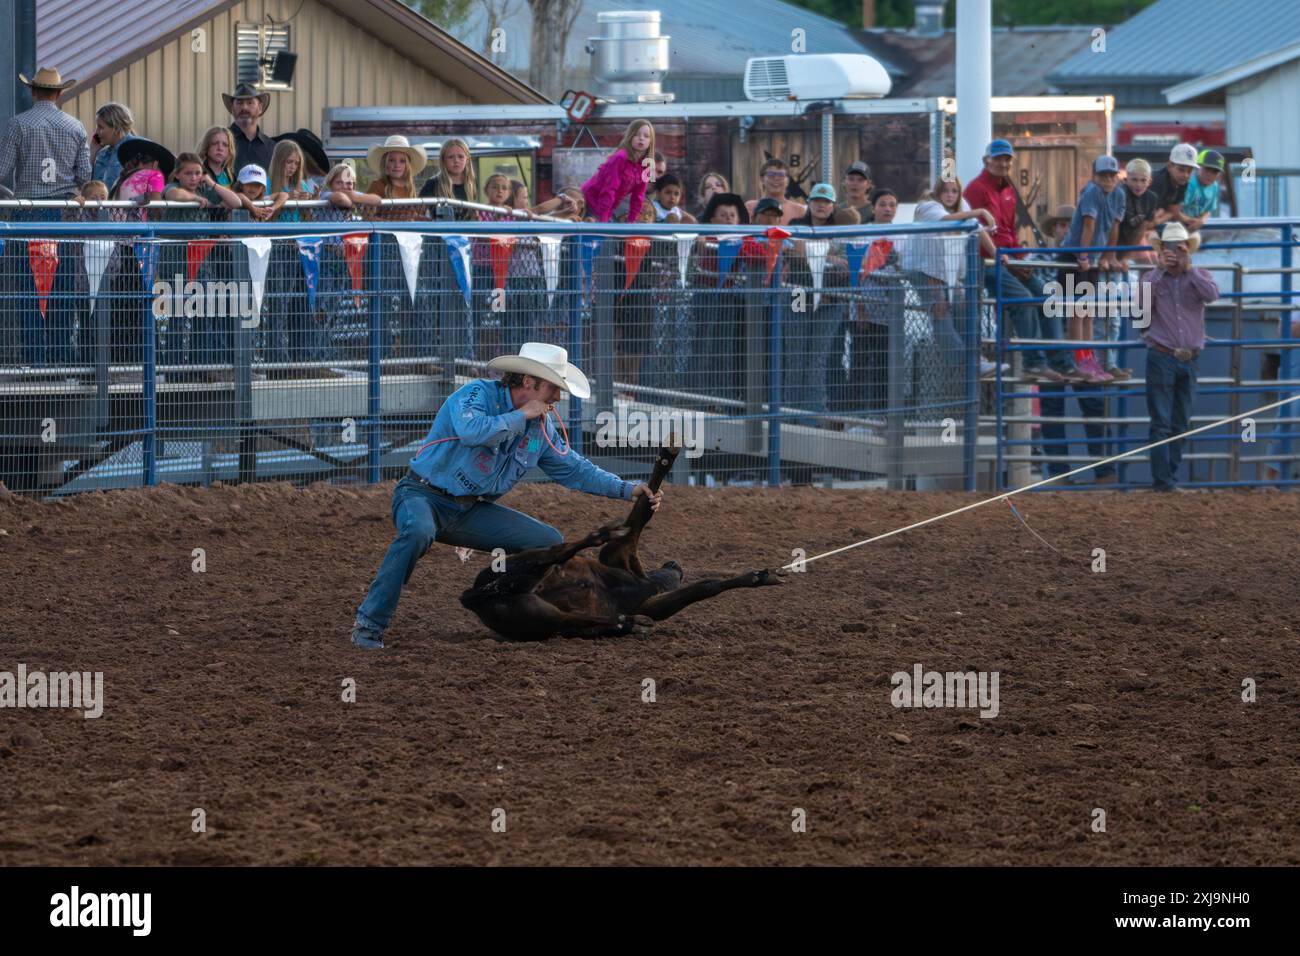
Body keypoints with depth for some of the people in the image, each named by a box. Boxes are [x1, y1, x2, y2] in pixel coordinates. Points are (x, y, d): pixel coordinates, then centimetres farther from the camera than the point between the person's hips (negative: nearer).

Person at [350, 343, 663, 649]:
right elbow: (472, 432, -37)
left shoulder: (540, 427, 7)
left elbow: (573, 469, 16)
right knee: (419, 532, -41)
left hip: (472, 512, 7)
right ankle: (369, 624, -32)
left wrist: (627, 489, 7)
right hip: (425, 496, -7)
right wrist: (521, 415, -24)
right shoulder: (477, 394, -15)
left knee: (550, 543, -2)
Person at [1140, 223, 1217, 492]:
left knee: (1180, 424, 8)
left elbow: (1212, 295, -14)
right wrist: (1160, 269, -19)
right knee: (1161, 423, -7)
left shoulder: (1199, 276, 6)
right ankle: (1161, 480, -9)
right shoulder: (1153, 278, 3)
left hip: (1189, 361, 3)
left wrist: (1188, 268, -18)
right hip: (1162, 358, -3)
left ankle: (1171, 477, 14)